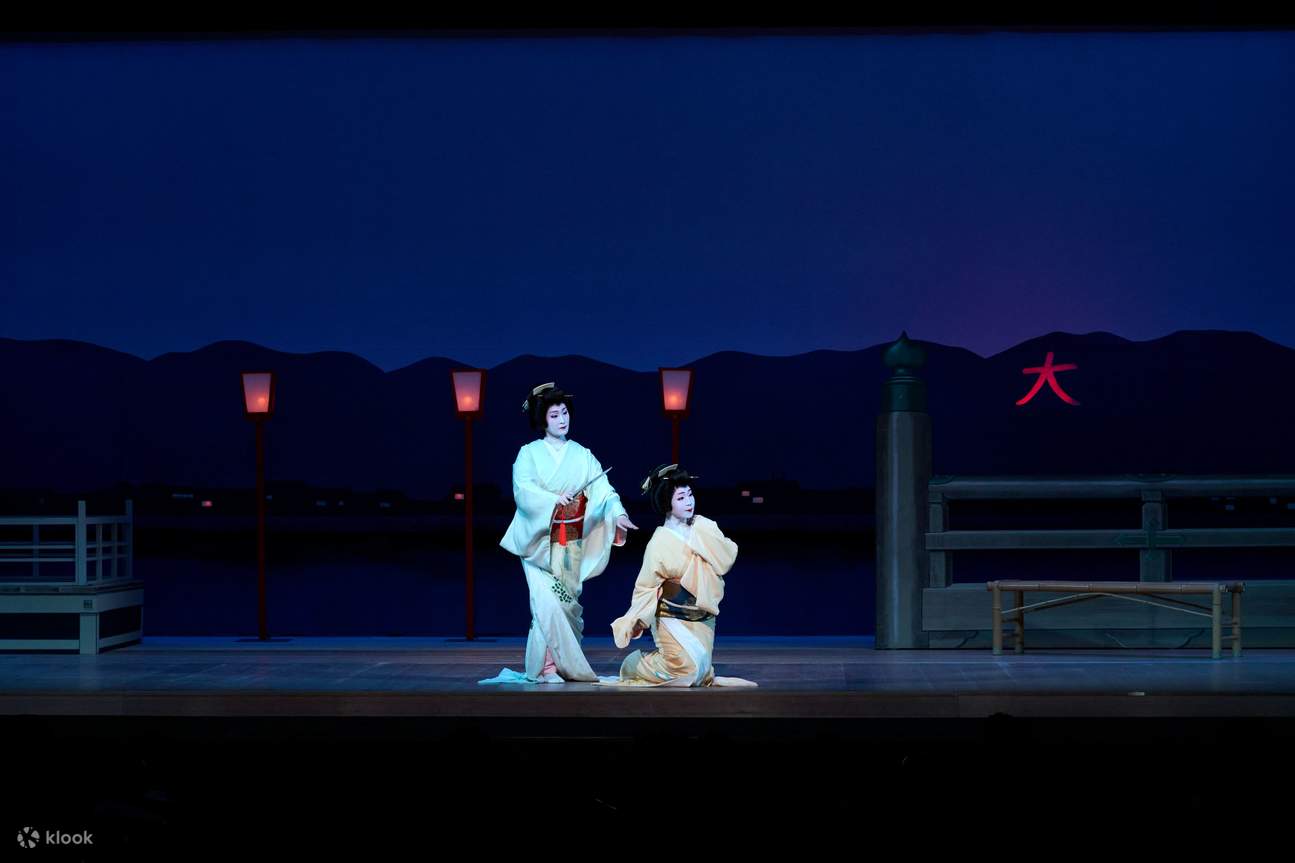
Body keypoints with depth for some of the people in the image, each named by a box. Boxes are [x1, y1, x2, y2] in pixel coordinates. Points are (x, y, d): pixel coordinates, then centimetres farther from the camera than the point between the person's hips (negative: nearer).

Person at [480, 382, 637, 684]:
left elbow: (602, 488, -4)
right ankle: (548, 666, -11)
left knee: (568, 603, 2)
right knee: (547, 603, -14)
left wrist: (618, 513, -23)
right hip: (540, 541, -3)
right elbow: (523, 489, -13)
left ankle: (559, 663, 10)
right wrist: (555, 499, -29)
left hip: (572, 544, 3)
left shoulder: (582, 456, 8)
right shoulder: (529, 453, 2)